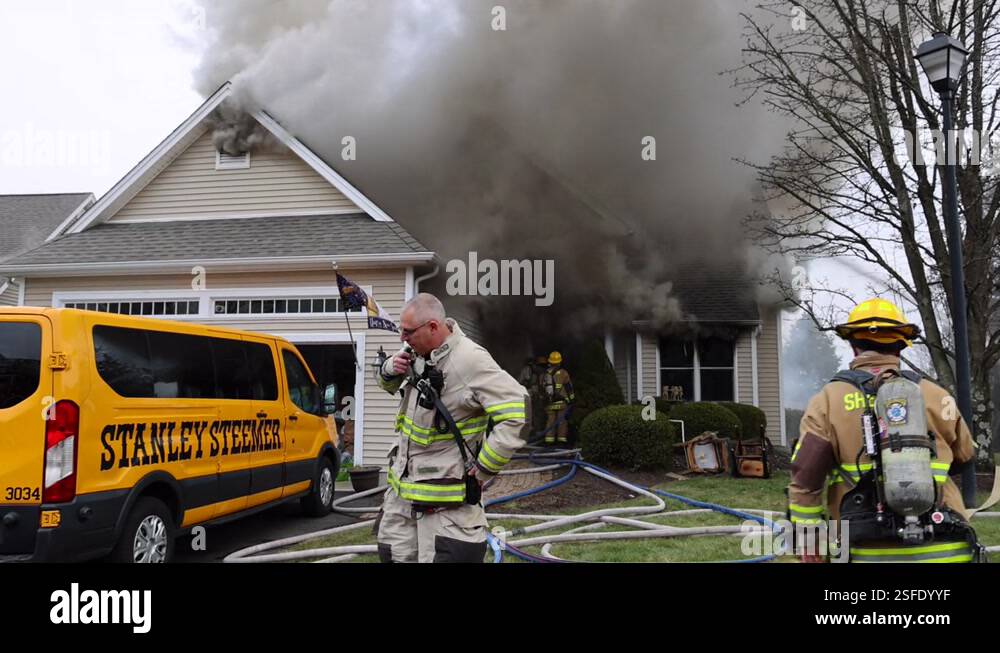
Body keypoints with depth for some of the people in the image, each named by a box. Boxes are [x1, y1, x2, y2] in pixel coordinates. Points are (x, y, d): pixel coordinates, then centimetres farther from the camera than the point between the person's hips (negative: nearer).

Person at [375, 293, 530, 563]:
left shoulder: (470, 359, -22)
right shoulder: (419, 353, 4)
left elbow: (515, 412, -27)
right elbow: (389, 384, 24)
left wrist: (482, 470, -19)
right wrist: (391, 369, -2)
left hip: (443, 497, -8)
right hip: (403, 486, 9)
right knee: (394, 555, 18)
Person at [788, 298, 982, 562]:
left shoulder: (828, 400, -2)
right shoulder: (933, 395, 4)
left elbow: (805, 479, -4)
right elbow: (965, 454, 22)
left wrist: (808, 540, 6)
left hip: (871, 552, -1)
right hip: (943, 551, 2)